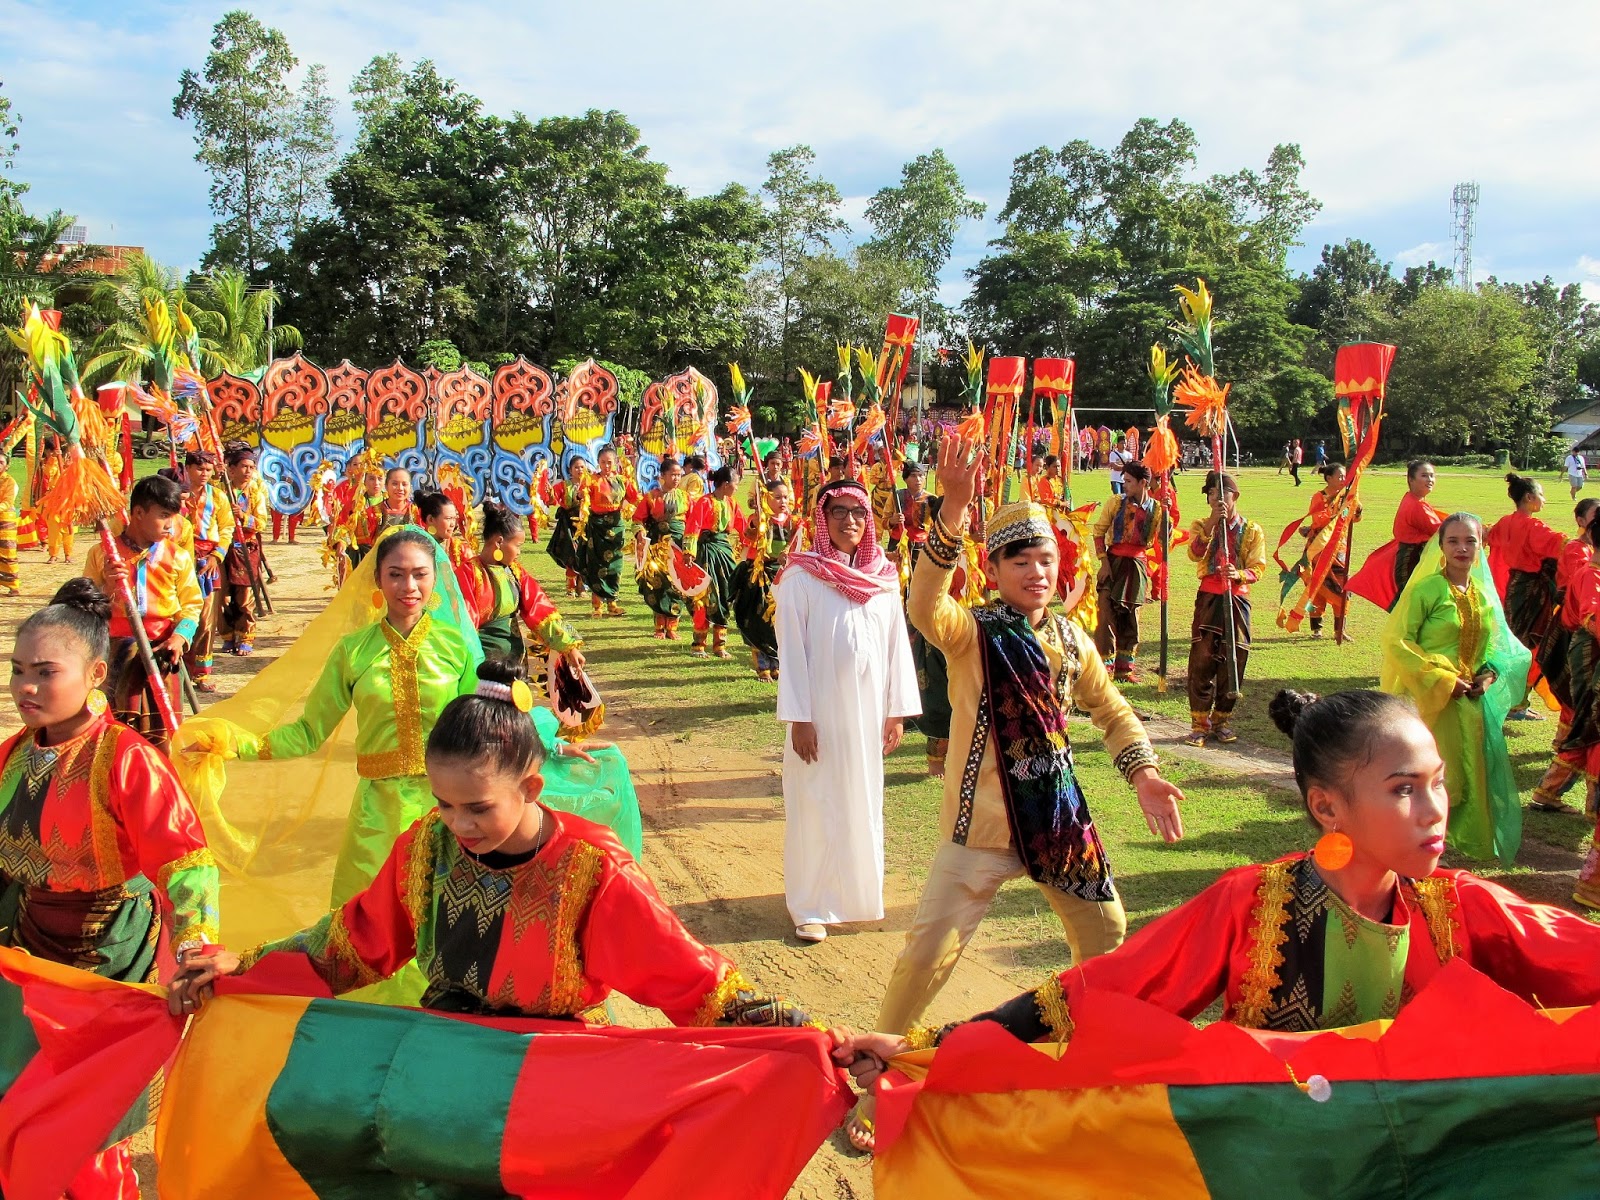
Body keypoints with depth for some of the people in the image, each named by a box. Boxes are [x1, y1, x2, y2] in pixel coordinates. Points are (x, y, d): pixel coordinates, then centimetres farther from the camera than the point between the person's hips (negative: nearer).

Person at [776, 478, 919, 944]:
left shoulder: (884, 577, 5)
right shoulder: (802, 576, -8)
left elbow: (897, 644, 7)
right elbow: (791, 649, -10)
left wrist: (897, 711, 4)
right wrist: (798, 718, -13)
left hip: (868, 712, 4)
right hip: (821, 712, -4)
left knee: (864, 803, 14)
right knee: (817, 807, 3)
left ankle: (858, 892, 29)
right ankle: (812, 907, 15)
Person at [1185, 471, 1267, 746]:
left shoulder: (1252, 530, 8)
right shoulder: (1202, 526, 8)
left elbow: (1258, 568, -1)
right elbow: (1194, 554, -13)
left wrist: (1239, 574, -23)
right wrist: (1212, 522, -20)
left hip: (1237, 600, 1)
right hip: (1209, 598, -1)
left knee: (1234, 662, 2)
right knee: (1201, 660, -7)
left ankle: (1221, 721, 16)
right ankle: (1200, 724, -1)